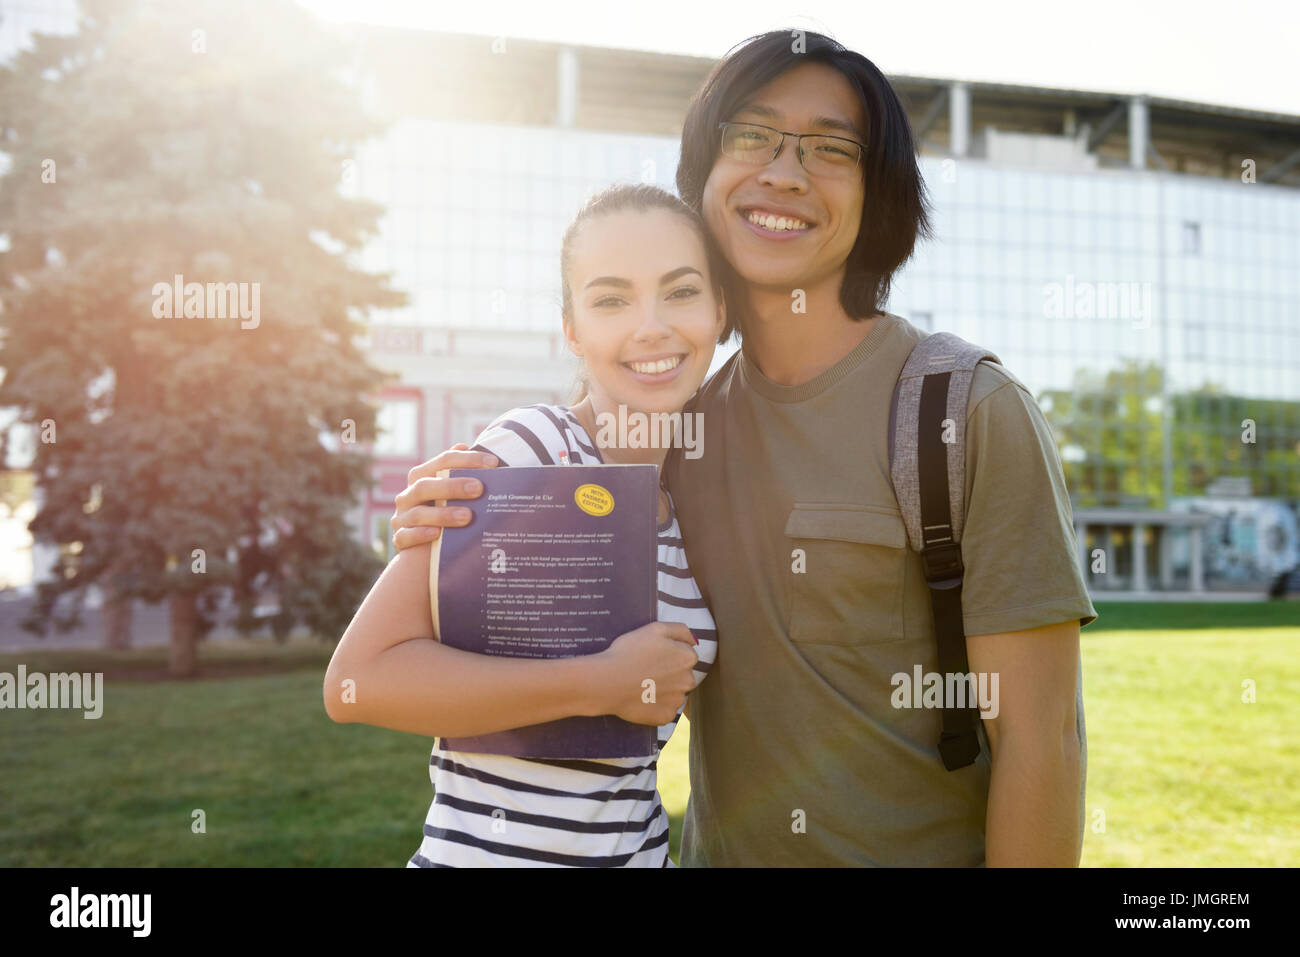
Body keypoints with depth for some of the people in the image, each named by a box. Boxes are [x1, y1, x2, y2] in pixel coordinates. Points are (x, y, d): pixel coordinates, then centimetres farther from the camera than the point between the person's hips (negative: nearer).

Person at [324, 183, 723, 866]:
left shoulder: (691, 492, 3)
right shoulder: (532, 447, -18)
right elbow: (360, 677, -24)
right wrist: (609, 683, -22)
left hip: (641, 847, 6)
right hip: (487, 848, -6)